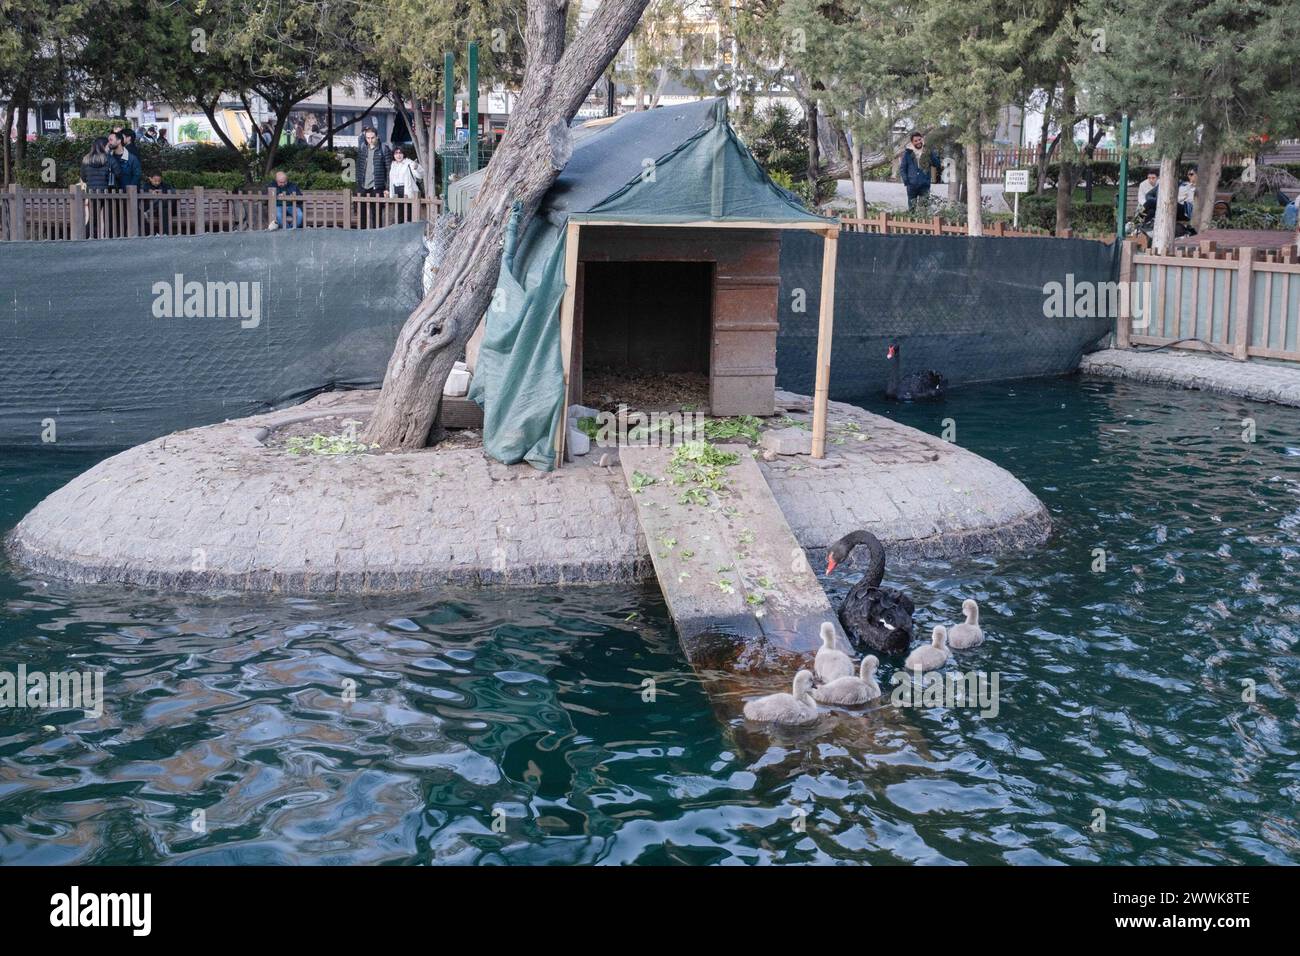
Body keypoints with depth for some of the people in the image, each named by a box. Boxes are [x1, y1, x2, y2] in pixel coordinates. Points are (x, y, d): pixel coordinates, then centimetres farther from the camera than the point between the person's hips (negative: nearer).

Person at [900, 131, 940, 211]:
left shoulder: (928, 152, 6)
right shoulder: (908, 153, 4)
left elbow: (937, 164, 2)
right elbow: (902, 168, 7)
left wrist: (931, 155, -14)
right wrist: (905, 180, -5)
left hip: (925, 185, 0)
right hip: (912, 185, 0)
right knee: (912, 208, 6)